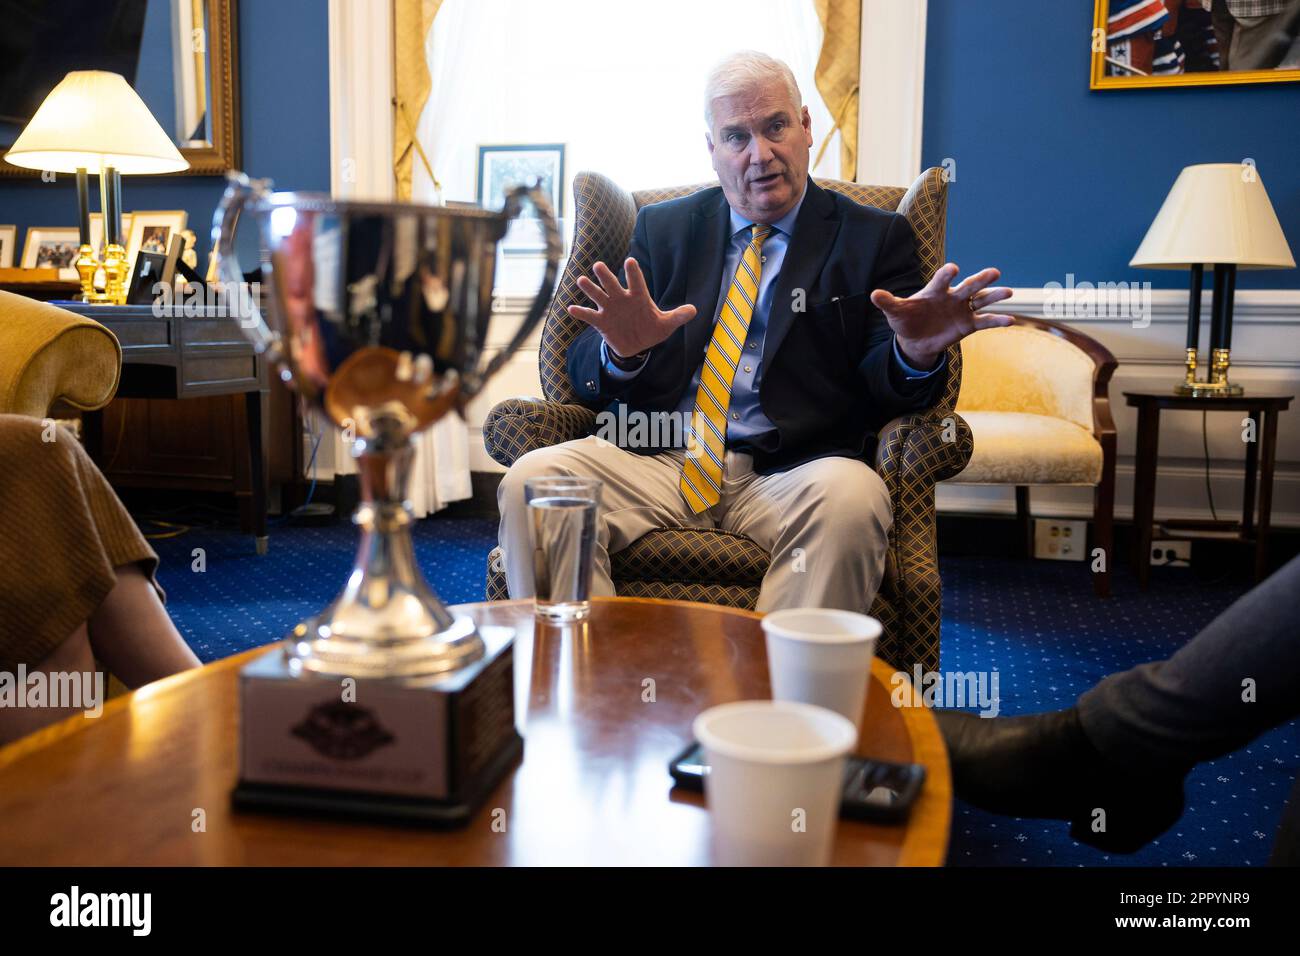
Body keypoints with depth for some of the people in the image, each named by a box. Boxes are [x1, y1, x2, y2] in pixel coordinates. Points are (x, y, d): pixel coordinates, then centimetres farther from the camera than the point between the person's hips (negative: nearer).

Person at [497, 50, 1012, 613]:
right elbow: (584, 373, 11)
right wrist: (622, 351, -14)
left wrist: (916, 353, -21)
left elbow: (886, 392, 4)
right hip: (657, 462, 2)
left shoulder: (873, 238, 13)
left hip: (788, 475, -1)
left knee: (851, 499, -35)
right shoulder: (663, 229, 18)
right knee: (530, 481, -25)